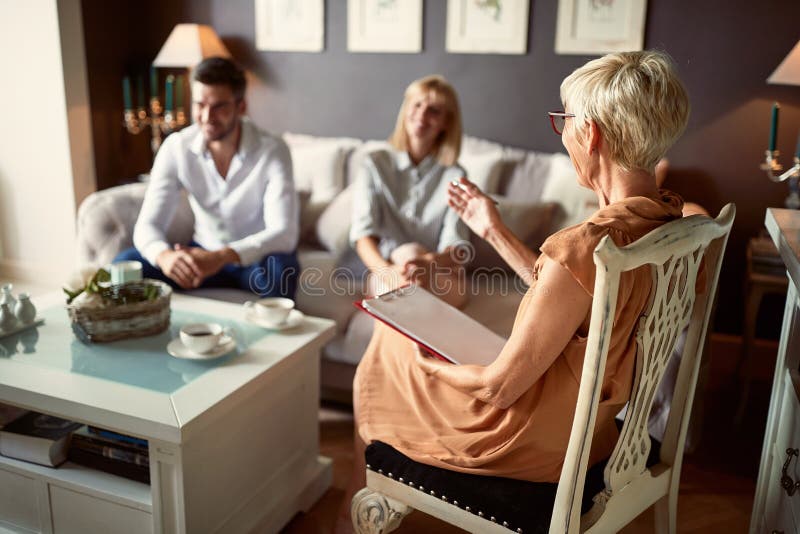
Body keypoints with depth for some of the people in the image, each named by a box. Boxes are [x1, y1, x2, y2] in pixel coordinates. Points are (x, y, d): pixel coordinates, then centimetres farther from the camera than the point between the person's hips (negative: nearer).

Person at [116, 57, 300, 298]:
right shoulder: (176, 147, -10)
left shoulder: (272, 151, -19)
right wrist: (164, 255, -38)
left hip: (257, 257, -3)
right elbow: (148, 224, -13)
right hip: (203, 253, 3)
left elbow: (284, 233, -29)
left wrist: (222, 257, -45)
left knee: (278, 272, -37)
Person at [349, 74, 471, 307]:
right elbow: (363, 232, -7)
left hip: (439, 282, 0)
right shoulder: (375, 163, 7)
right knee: (408, 252, -33)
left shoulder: (454, 176, 6)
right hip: (383, 277, 0)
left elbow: (457, 248, -6)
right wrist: (387, 271, -30)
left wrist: (428, 262, -32)